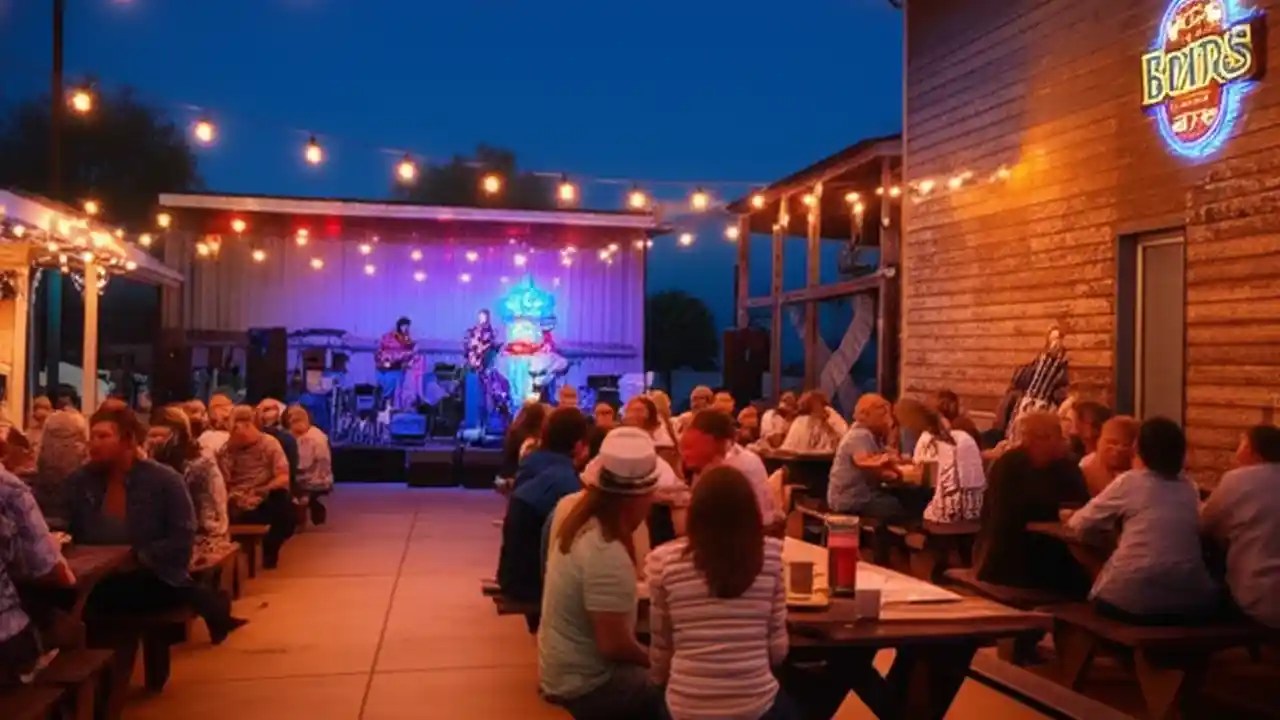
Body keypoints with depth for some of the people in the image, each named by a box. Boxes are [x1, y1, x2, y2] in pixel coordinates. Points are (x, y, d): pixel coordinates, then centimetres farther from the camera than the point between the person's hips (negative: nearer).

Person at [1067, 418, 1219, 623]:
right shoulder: (1190, 489, 15)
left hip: (1132, 600, -4)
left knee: (1105, 595, 26)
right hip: (1189, 602, 4)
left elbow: (1082, 524, 13)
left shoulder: (1129, 482, 5)